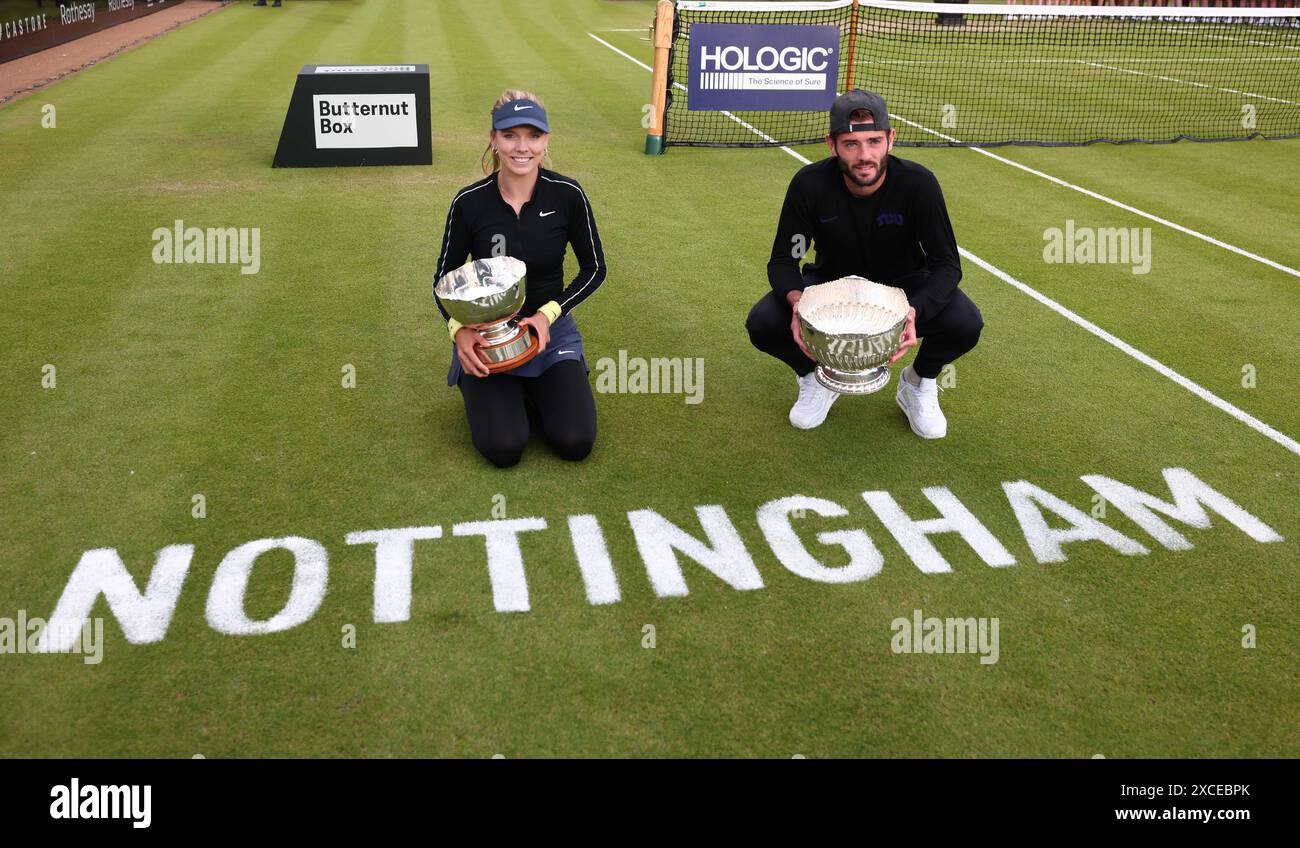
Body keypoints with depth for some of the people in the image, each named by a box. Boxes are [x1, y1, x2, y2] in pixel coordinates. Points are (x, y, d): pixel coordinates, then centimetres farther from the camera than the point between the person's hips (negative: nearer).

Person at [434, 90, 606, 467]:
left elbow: (594, 268, -1)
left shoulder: (568, 194, -13)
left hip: (550, 329, 1)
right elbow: (444, 279, -3)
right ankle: (489, 391, 16)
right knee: (503, 448, -19)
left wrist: (549, 314, -15)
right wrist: (459, 329, -21)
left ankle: (535, 389, 17)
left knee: (575, 443, -15)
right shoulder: (469, 202, -14)